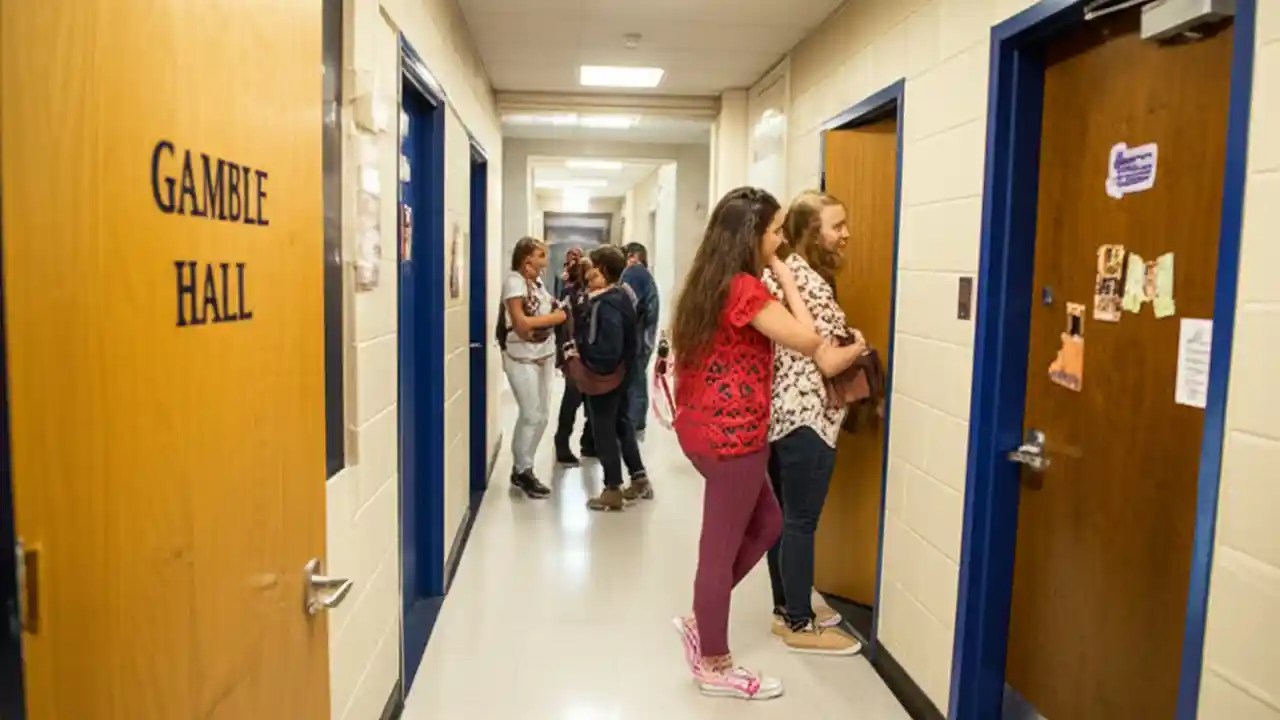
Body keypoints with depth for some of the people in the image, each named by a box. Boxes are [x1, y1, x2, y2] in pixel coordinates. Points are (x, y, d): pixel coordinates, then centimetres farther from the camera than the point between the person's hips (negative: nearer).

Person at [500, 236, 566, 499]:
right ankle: (522, 471, 10)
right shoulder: (514, 281, -13)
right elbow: (521, 323, -20)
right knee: (531, 415, -6)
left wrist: (557, 310, -5)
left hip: (545, 354, 8)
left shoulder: (537, 280, 10)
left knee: (541, 415, 9)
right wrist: (554, 317, -13)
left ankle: (522, 467, 21)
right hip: (522, 357, -8)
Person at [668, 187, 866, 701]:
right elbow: (806, 339, -16)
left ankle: (700, 622, 28)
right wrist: (784, 275, -7)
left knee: (766, 524, 22)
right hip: (731, 434, -10)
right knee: (721, 548, 4)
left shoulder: (712, 283, 10)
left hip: (705, 427, 10)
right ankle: (715, 668, 22)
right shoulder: (744, 288, -19)